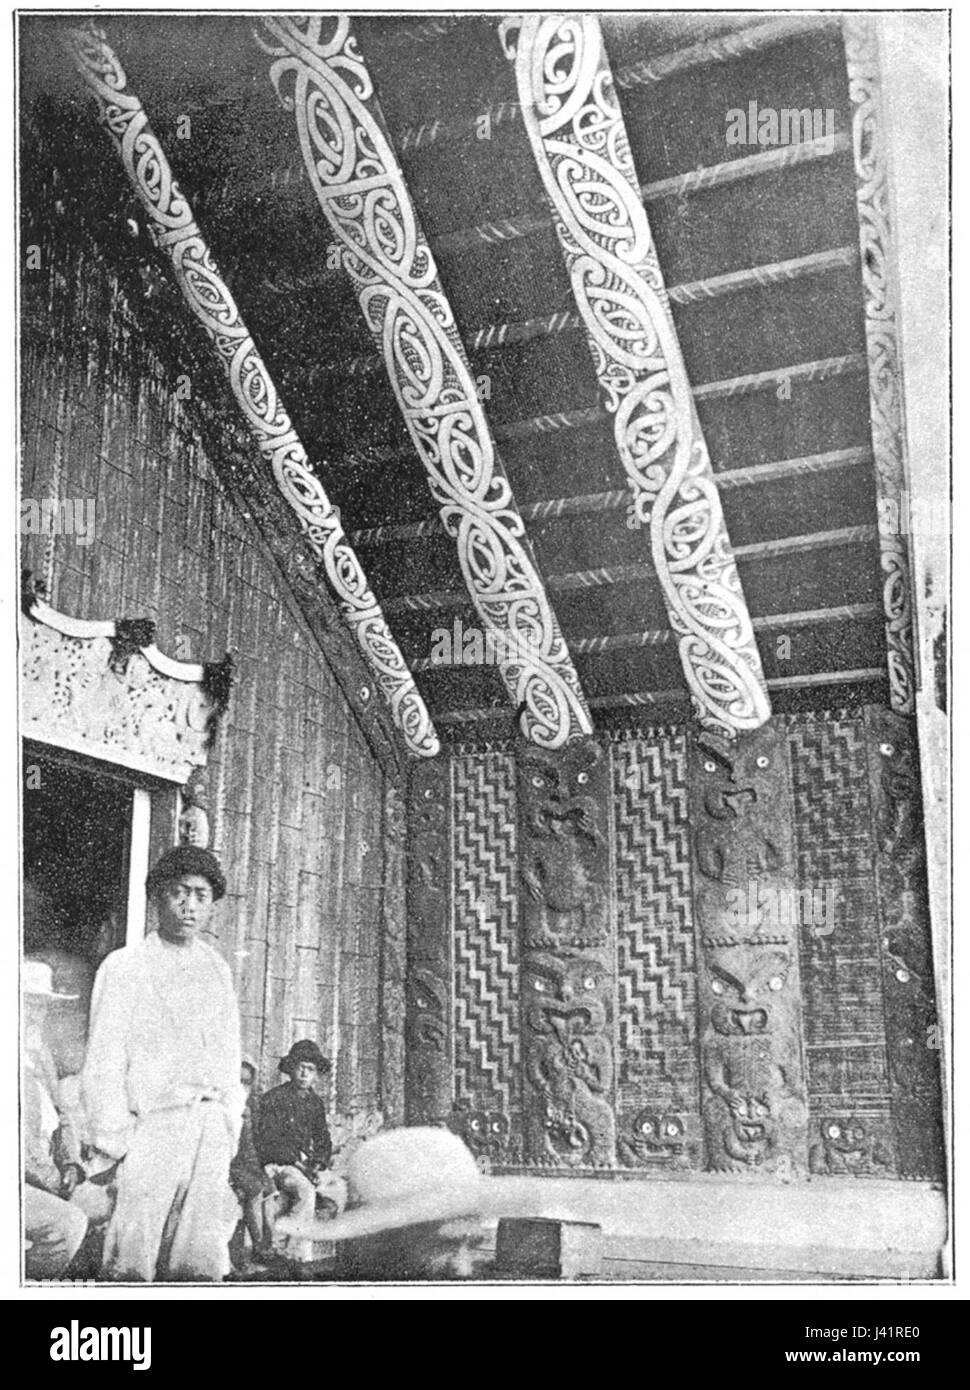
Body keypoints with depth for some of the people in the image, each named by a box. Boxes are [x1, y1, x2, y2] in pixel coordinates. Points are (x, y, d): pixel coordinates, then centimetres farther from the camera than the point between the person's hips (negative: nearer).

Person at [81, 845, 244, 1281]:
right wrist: (113, 1136, -10)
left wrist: (231, 1122, 8)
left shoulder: (216, 968, 15)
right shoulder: (124, 967, 0)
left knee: (203, 1261, 3)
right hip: (152, 1125, -4)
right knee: (131, 1263, -7)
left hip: (211, 1126, 5)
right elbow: (104, 1060, -4)